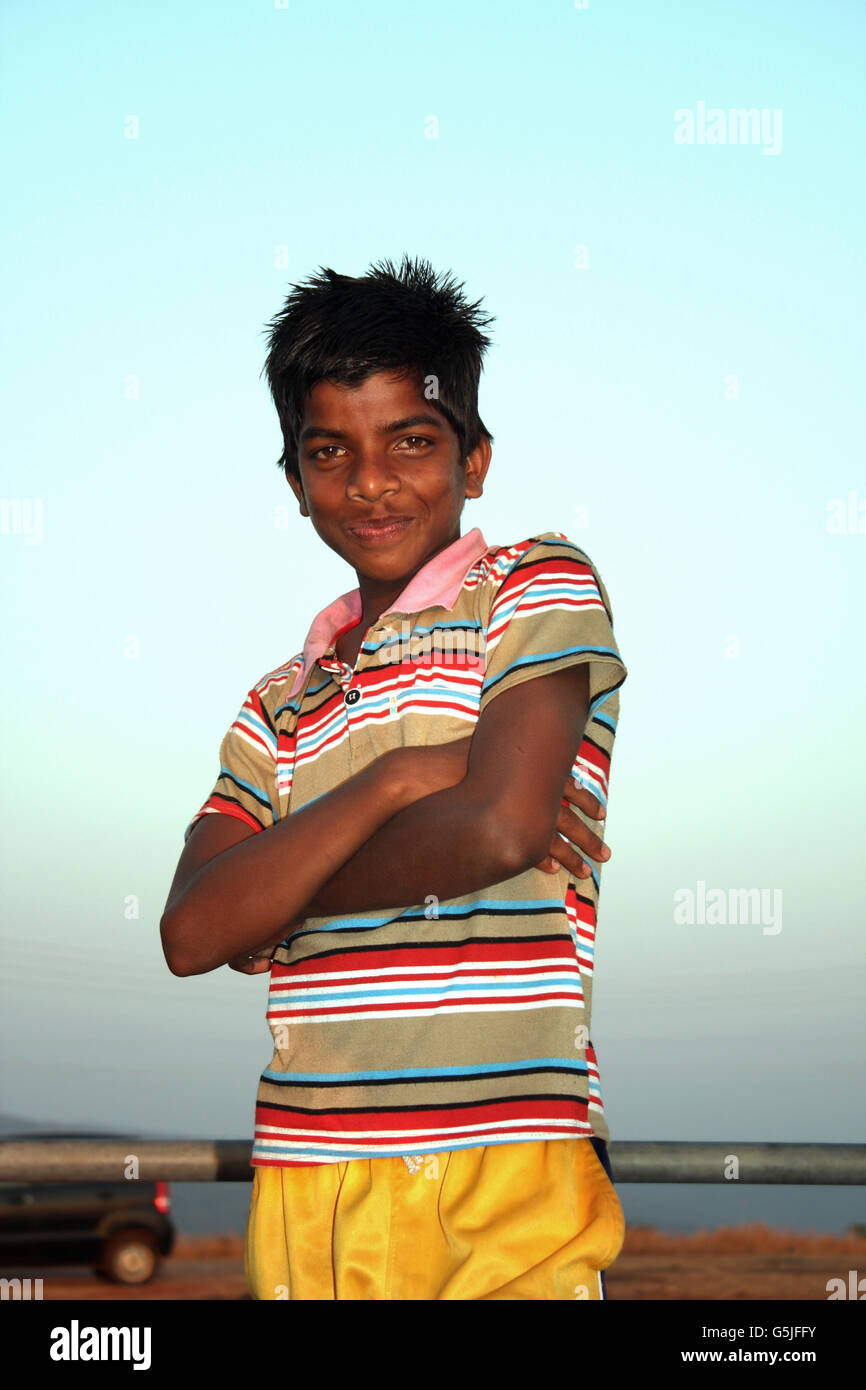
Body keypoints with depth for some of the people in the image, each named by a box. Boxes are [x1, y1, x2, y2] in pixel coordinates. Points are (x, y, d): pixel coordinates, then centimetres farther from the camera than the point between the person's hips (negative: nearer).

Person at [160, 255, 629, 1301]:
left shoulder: (538, 584, 2)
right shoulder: (282, 703, 16)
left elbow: (501, 828, -13)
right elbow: (191, 933, 1)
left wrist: (278, 902, 1)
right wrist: (397, 779, -11)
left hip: (496, 1183, -4)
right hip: (302, 1183, 5)